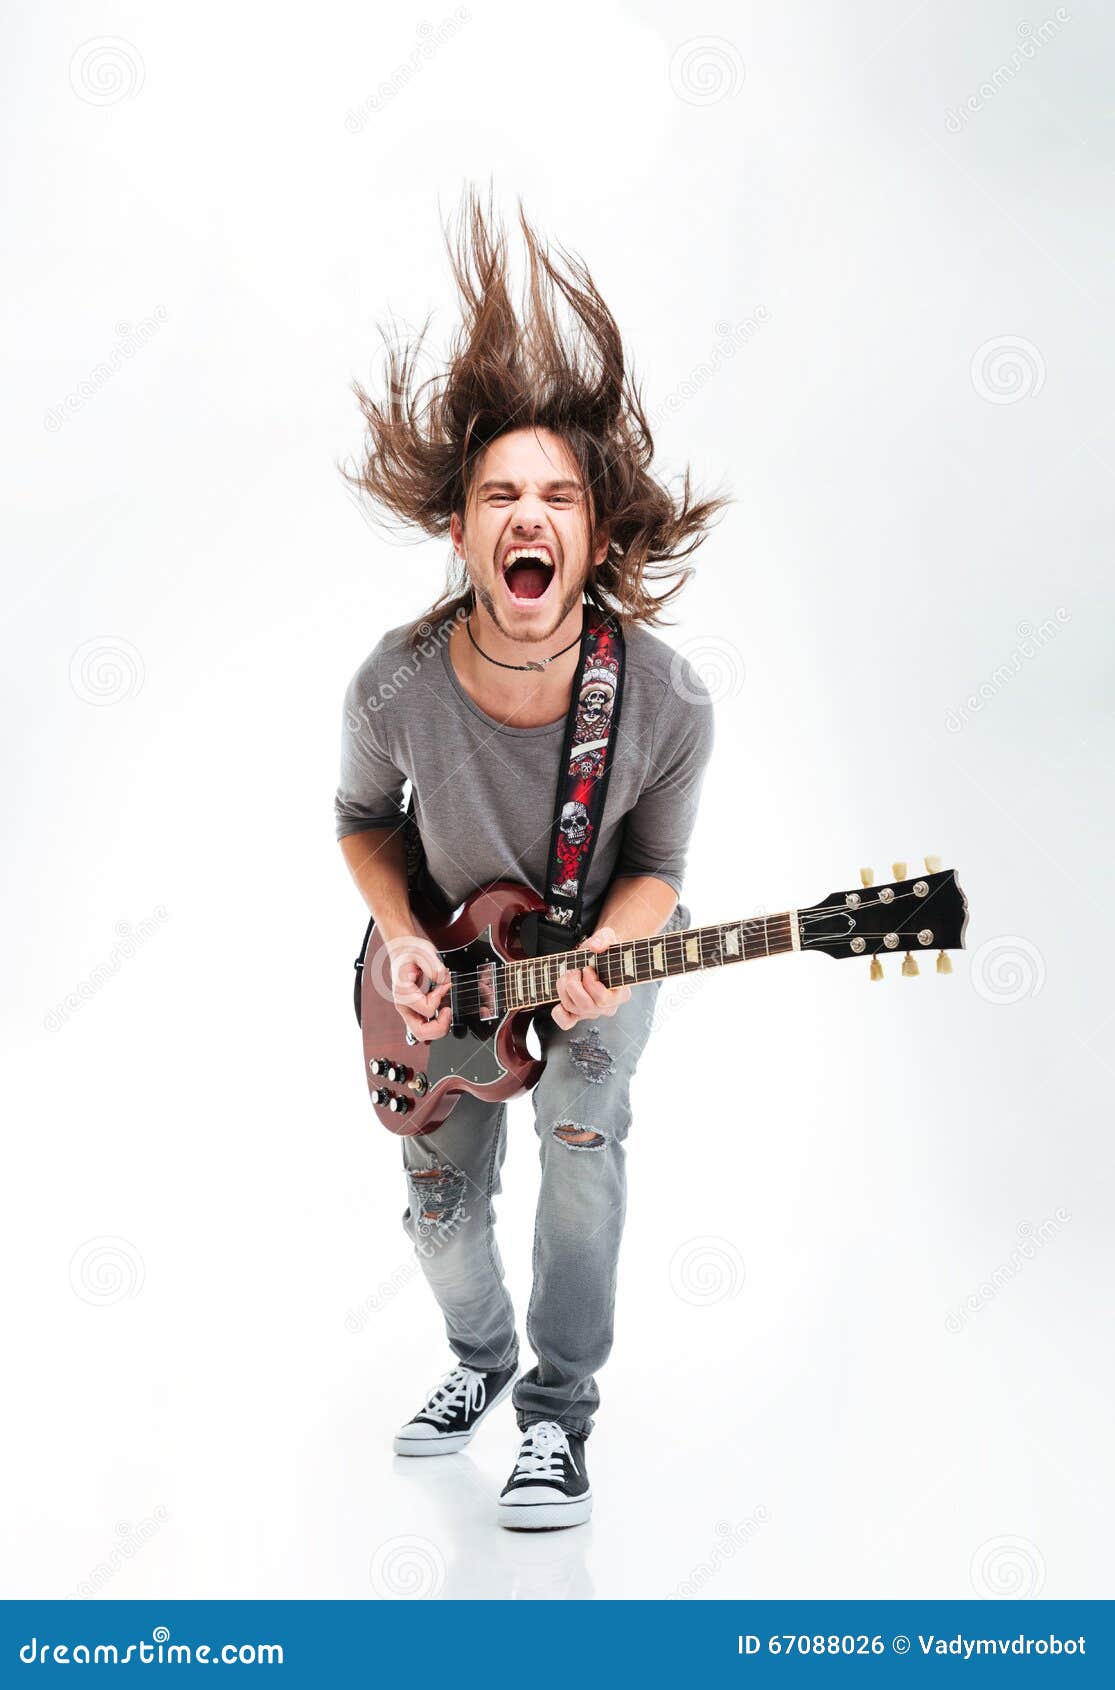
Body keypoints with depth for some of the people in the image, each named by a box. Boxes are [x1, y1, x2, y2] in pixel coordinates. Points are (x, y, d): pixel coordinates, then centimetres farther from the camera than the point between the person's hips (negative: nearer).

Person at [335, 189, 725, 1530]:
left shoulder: (666, 704, -30)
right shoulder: (397, 684, -28)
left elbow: (654, 867, -12)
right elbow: (363, 819, -5)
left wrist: (607, 956, -31)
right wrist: (402, 939, -20)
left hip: (599, 958, -2)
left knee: (581, 1138, -24)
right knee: (439, 1199, 8)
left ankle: (558, 1410, -3)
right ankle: (481, 1355, 41)